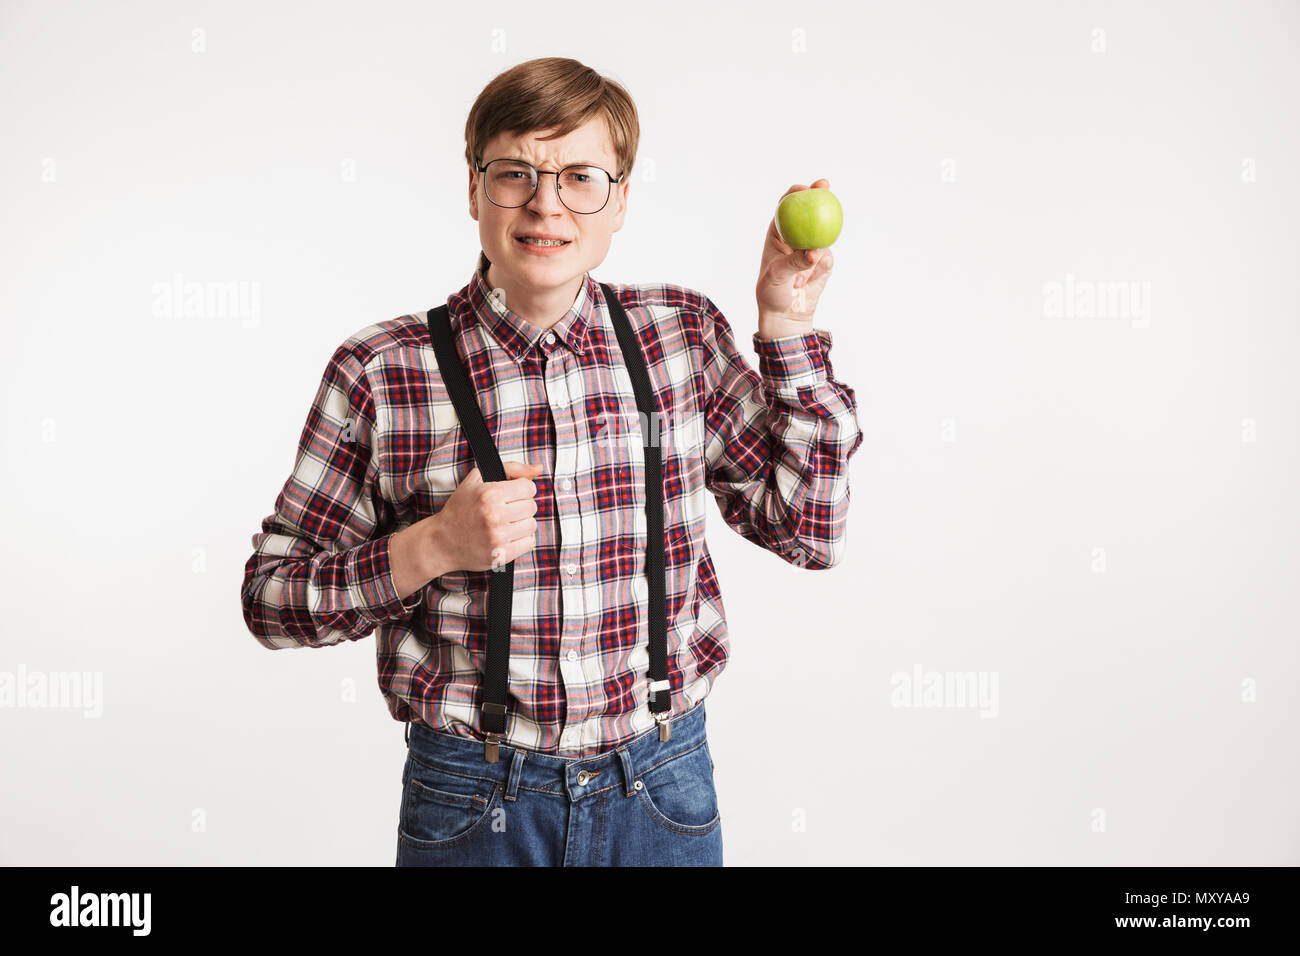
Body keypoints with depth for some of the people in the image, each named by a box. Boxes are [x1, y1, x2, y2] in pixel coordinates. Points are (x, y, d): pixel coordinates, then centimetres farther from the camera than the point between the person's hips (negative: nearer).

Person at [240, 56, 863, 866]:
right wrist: (432, 548, -20)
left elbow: (809, 529, 0)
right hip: (471, 800, -1)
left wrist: (787, 324, -7)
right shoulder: (381, 373, -9)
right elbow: (271, 599, -4)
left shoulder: (686, 334, -1)